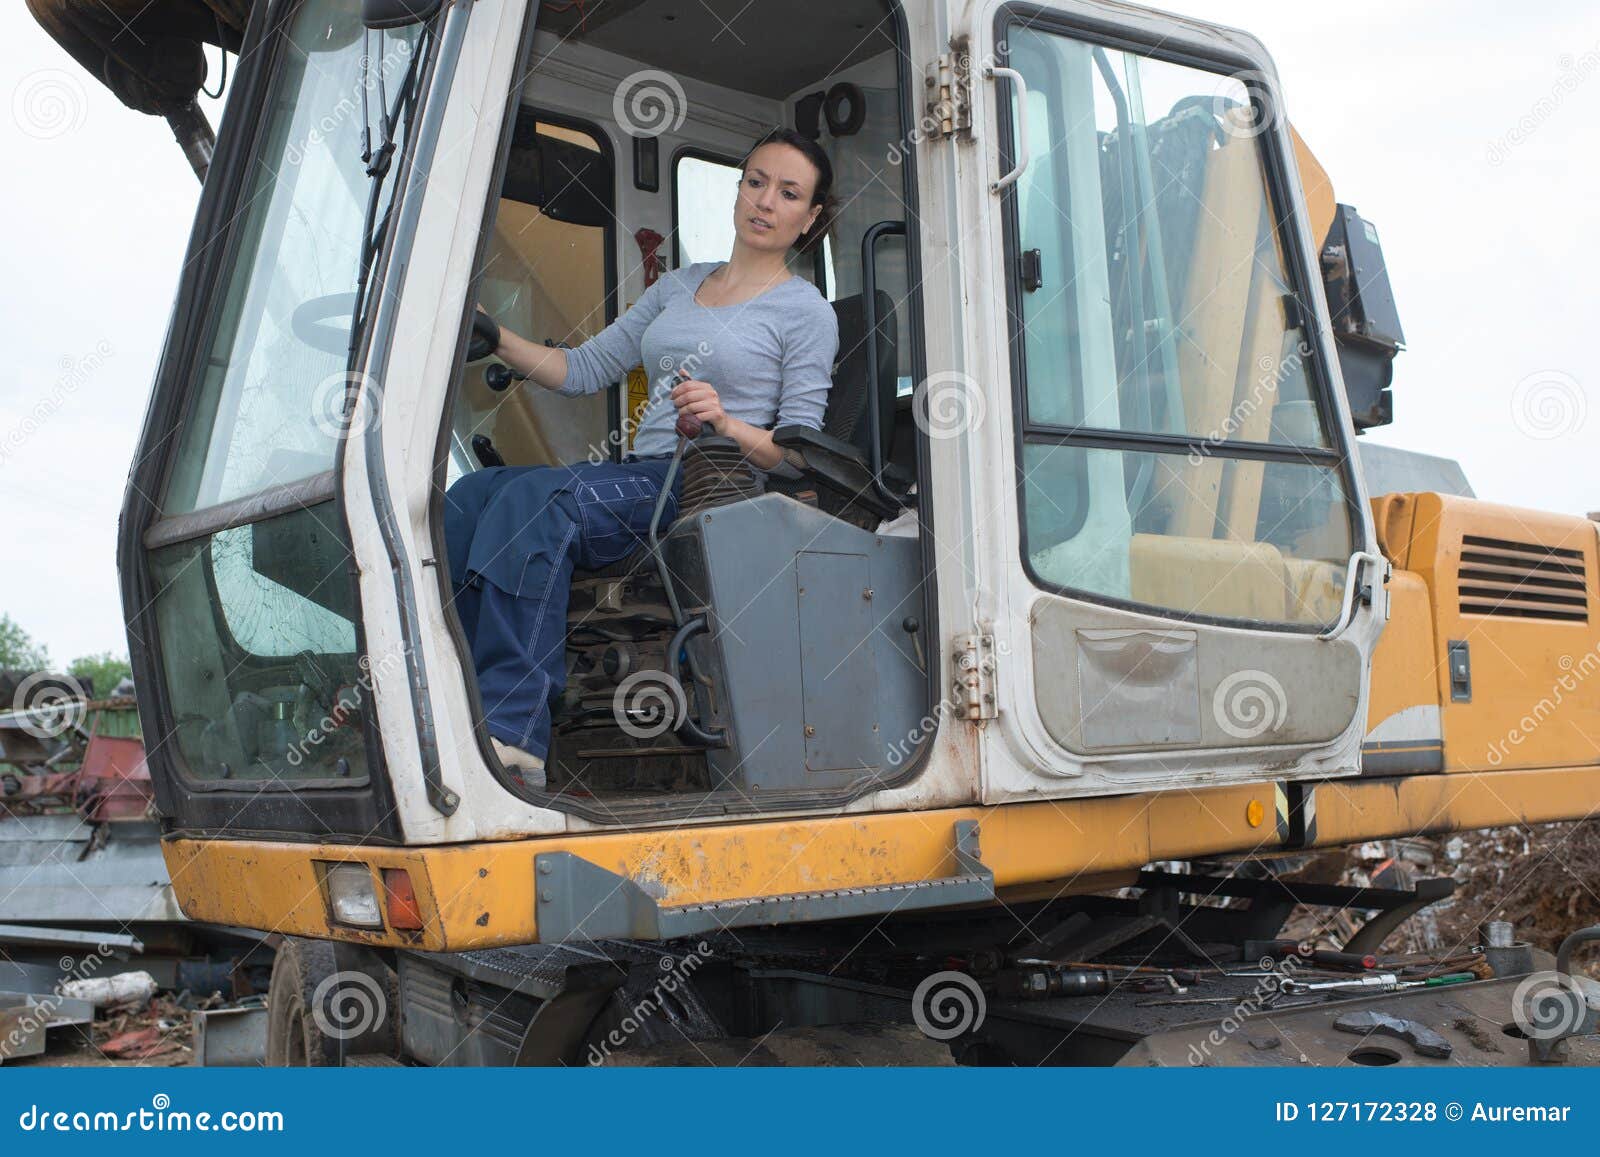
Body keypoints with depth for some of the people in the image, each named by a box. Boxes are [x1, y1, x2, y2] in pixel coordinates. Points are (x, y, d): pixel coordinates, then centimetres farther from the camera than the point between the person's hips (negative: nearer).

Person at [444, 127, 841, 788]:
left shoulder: (806, 311, 6)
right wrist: (496, 338, 6)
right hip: (641, 480, 6)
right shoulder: (679, 285, 25)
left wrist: (727, 425, -21)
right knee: (469, 499, -19)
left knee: (536, 498, -32)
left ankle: (510, 736, -38)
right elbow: (586, 368, 20)